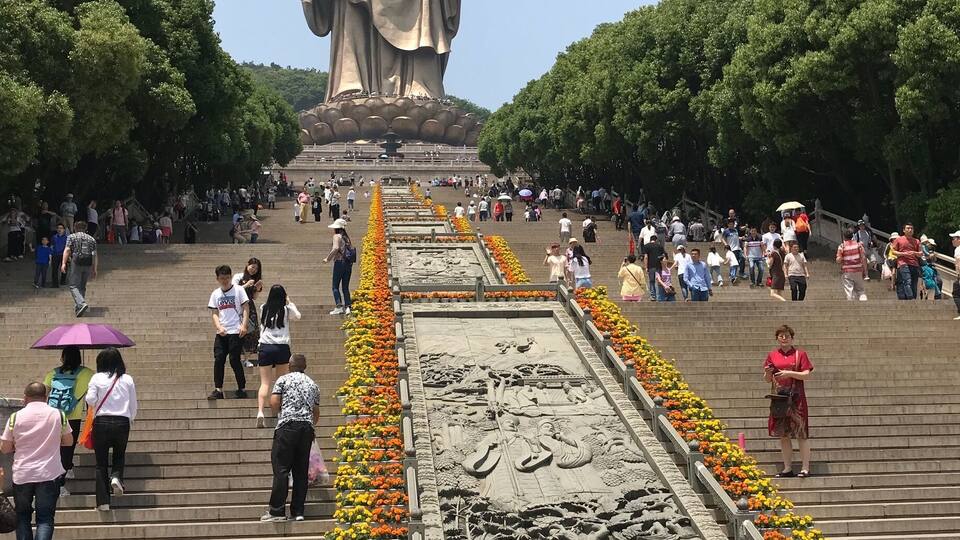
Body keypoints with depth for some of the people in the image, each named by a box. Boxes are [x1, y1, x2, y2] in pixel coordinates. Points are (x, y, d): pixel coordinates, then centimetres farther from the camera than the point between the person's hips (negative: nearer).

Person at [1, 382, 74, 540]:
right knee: (45, 518, 1)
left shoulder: (15, 417, -4)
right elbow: (69, 441, 10)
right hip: (49, 474, 0)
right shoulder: (58, 415, -2)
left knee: (23, 517, 16)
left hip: (22, 475, 1)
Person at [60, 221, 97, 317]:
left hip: (76, 263, -4)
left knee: (74, 286, -4)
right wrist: (95, 269, 11)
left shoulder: (71, 237, 7)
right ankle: (77, 307, 18)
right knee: (82, 286, 15)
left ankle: (81, 303, -26)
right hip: (88, 265, 4)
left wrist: (63, 263, -12)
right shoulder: (91, 239, 16)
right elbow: (95, 255, 10)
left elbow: (67, 250, -7)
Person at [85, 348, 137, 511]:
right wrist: (130, 420, 20)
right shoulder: (127, 379, 2)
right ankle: (116, 476, -9)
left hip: (102, 422, -1)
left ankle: (103, 501, 3)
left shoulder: (97, 378, -4)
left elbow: (90, 400, -9)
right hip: (122, 422, 1)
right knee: (119, 455, 22)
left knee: (101, 462, 6)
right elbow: (133, 405, 5)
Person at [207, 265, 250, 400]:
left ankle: (242, 389, 3)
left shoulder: (238, 290, 1)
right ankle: (218, 390, 1)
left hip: (236, 332, -4)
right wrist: (219, 327, -7)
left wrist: (244, 325, -15)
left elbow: (246, 309, -3)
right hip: (221, 333, 4)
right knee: (218, 359, -4)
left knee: (234, 360, -6)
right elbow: (215, 313, 11)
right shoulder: (215, 293, 12)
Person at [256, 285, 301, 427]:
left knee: (265, 383, -1)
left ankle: (260, 411, -20)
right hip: (282, 348, -1)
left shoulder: (263, 309, 6)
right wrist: (290, 302, 31)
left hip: (265, 347, 1)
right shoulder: (286, 310, 1)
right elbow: (298, 316, 20)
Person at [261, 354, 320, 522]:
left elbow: (274, 403, -4)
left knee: (281, 469, -5)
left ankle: (277, 511, -8)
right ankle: (298, 512, 5)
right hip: (307, 427, 4)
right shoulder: (313, 384, 18)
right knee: (301, 470, 6)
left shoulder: (283, 379, 5)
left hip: (287, 425, -4)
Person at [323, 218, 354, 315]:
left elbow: (336, 248, -20)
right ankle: (348, 306, 3)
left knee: (335, 286, -1)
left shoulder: (337, 236, -7)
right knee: (345, 287, 11)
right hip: (349, 263, 7)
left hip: (340, 263, -7)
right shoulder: (346, 237, 13)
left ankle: (339, 306, -12)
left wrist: (327, 259, -12)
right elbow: (351, 249, 8)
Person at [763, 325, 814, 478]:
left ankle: (805, 468, 0)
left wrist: (790, 373, -18)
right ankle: (787, 468, 12)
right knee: (783, 434, 5)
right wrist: (768, 373, -11)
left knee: (801, 434, -3)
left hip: (796, 398, -3)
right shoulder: (772, 355, 10)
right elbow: (767, 379, 12)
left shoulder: (799, 354, 2)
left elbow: (807, 375, -5)